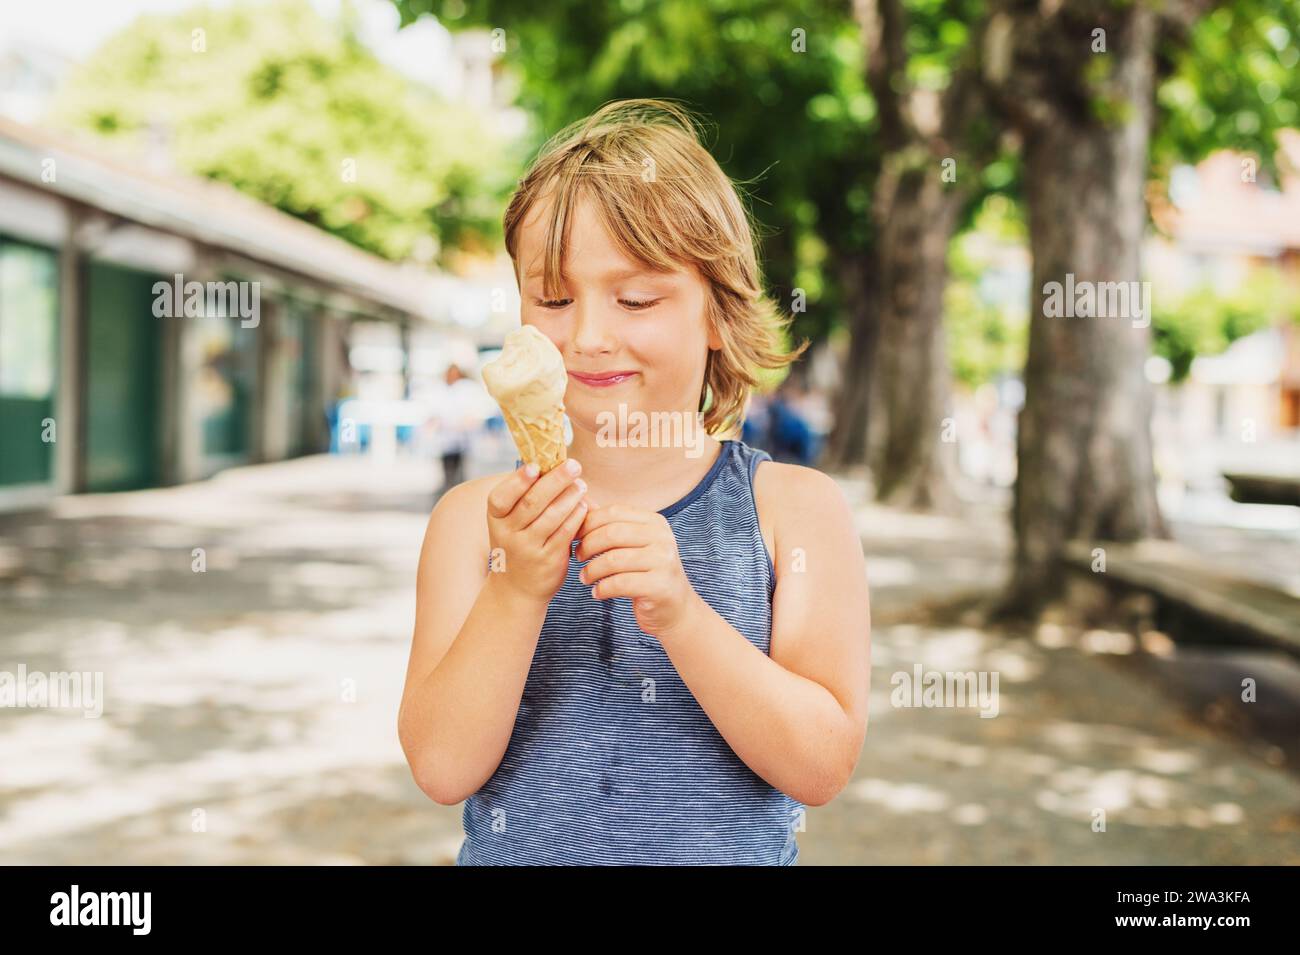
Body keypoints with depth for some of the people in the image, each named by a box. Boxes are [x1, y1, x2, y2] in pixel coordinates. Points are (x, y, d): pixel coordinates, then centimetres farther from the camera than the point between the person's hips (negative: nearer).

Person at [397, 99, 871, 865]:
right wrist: (516, 594, -20)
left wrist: (680, 613, -21)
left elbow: (823, 766, -9)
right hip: (517, 854, 1)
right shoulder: (476, 518, 0)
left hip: (732, 854, -1)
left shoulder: (795, 507, -2)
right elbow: (444, 769, -7)